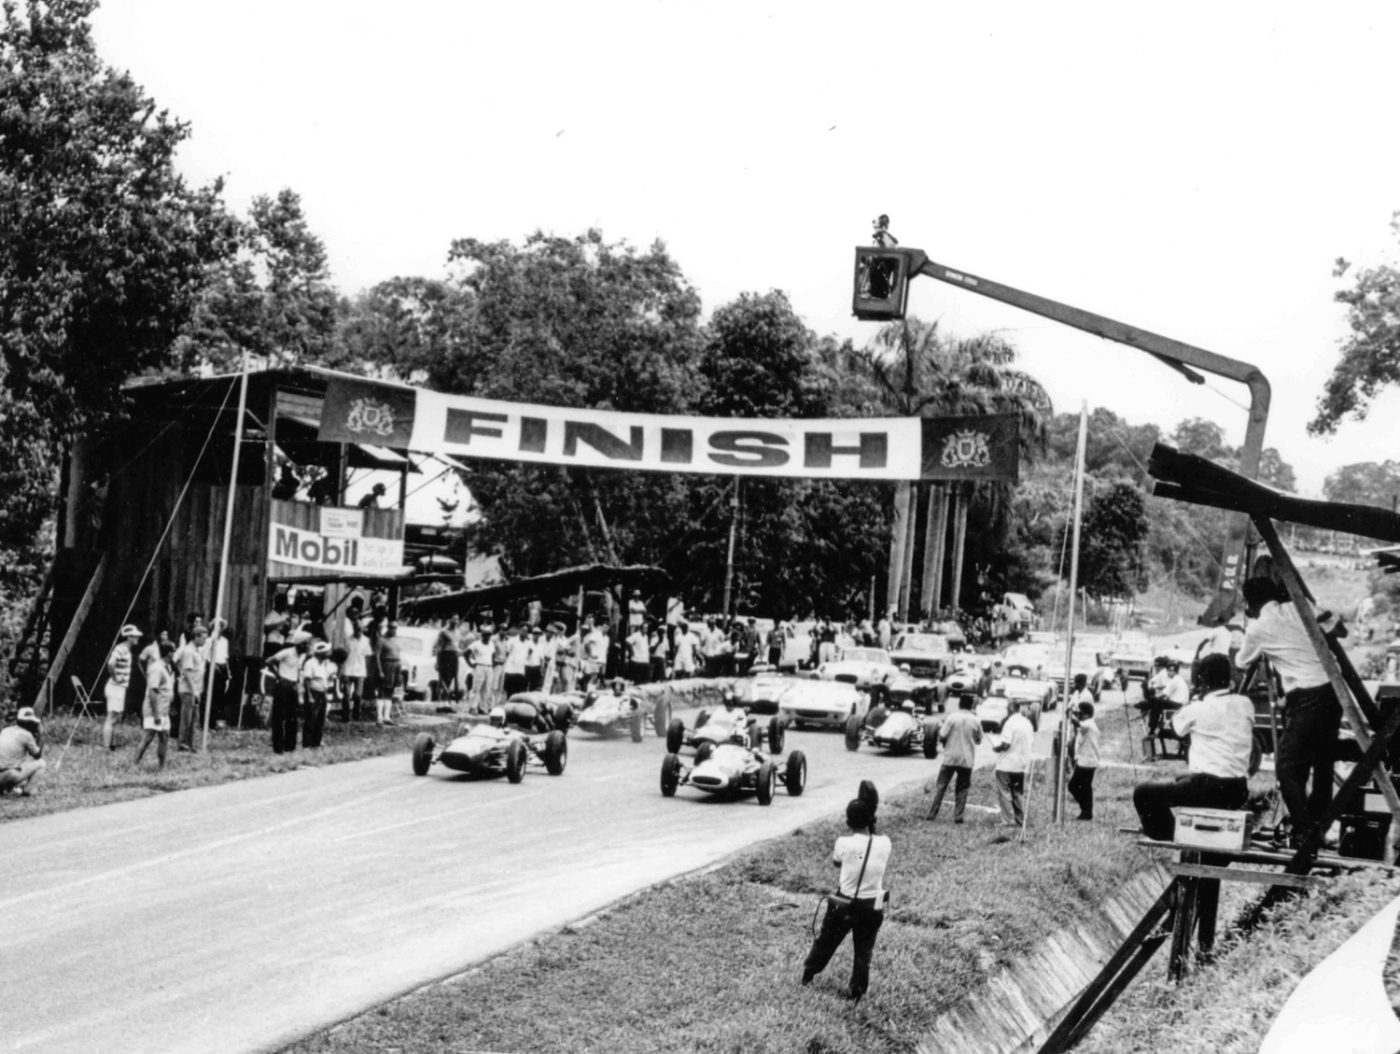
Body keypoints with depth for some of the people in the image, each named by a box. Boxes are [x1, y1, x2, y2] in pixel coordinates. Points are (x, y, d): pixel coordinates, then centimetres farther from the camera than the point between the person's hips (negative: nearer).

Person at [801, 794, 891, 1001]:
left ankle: (808, 974, 41)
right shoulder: (884, 843, -14)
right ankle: (857, 991, 26)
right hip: (872, 906, 1)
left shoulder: (844, 844, -19)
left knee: (826, 941, 22)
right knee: (863, 951, 18)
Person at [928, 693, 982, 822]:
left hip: (950, 758, -1)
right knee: (962, 789, 10)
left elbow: (942, 736, -9)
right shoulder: (975, 721, -2)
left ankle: (932, 814, 5)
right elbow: (979, 740, 8)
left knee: (941, 786, 7)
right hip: (967, 759, 1)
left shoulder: (953, 718, -8)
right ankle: (958, 816, 5)